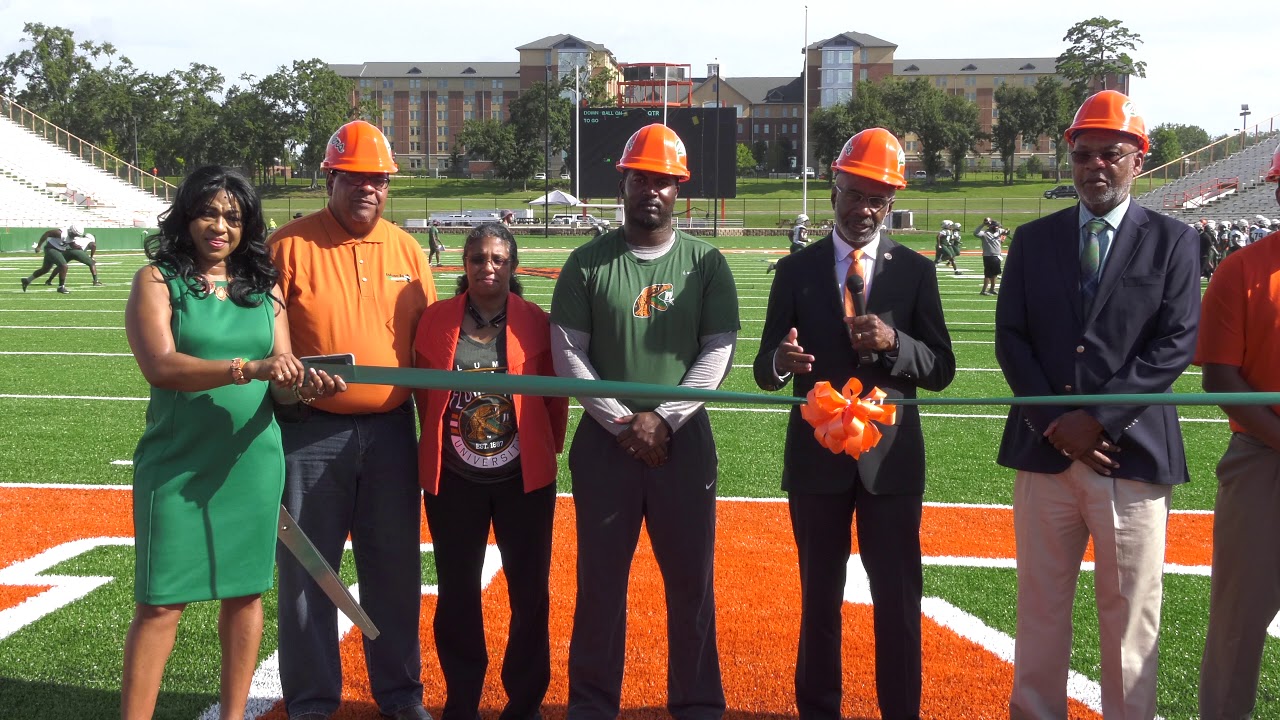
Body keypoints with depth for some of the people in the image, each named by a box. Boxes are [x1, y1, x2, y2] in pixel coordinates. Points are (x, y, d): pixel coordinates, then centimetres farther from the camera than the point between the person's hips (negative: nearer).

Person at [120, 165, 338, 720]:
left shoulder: (265, 288, 9)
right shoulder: (157, 280, -2)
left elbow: (282, 379, 4)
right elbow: (160, 366, -17)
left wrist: (304, 387, -20)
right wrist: (249, 368, -28)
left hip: (253, 460, 4)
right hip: (176, 465, -3)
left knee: (246, 590, 10)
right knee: (162, 601, -2)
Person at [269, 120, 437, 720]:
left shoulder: (405, 248, 8)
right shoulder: (290, 244, -3)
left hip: (391, 430, 3)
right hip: (311, 434, -3)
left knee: (395, 569, 11)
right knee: (307, 571, 4)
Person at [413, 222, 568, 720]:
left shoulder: (537, 323, -4)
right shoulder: (435, 320, -1)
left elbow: (556, 399, 3)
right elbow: (424, 395, 7)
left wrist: (545, 456, 7)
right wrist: (437, 452, 11)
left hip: (524, 478, -1)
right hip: (453, 478, 1)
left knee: (530, 592, 6)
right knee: (456, 593, 10)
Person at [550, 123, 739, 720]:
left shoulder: (706, 263, 3)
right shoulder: (588, 262, 2)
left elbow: (718, 353, -2)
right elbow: (568, 353, -2)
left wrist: (663, 418, -13)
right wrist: (623, 423, -11)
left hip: (684, 441, 0)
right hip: (604, 440, 0)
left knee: (691, 580, 6)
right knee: (600, 580, 7)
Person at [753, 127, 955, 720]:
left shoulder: (915, 271, 3)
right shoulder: (796, 270, 2)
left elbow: (940, 370, -1)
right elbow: (764, 369, -1)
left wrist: (894, 343, -21)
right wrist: (782, 361, -25)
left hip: (891, 456, 0)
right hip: (816, 455, 1)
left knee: (898, 597, 4)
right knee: (819, 594, 12)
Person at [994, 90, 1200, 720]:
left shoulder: (1172, 241, 3)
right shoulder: (1033, 239, 10)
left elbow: (1176, 344, -6)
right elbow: (1011, 338, 5)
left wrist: (1097, 418, -13)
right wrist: (1053, 420, -8)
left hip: (1134, 454, -2)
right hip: (1045, 450, 2)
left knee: (1131, 616, 4)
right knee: (1039, 609, 9)